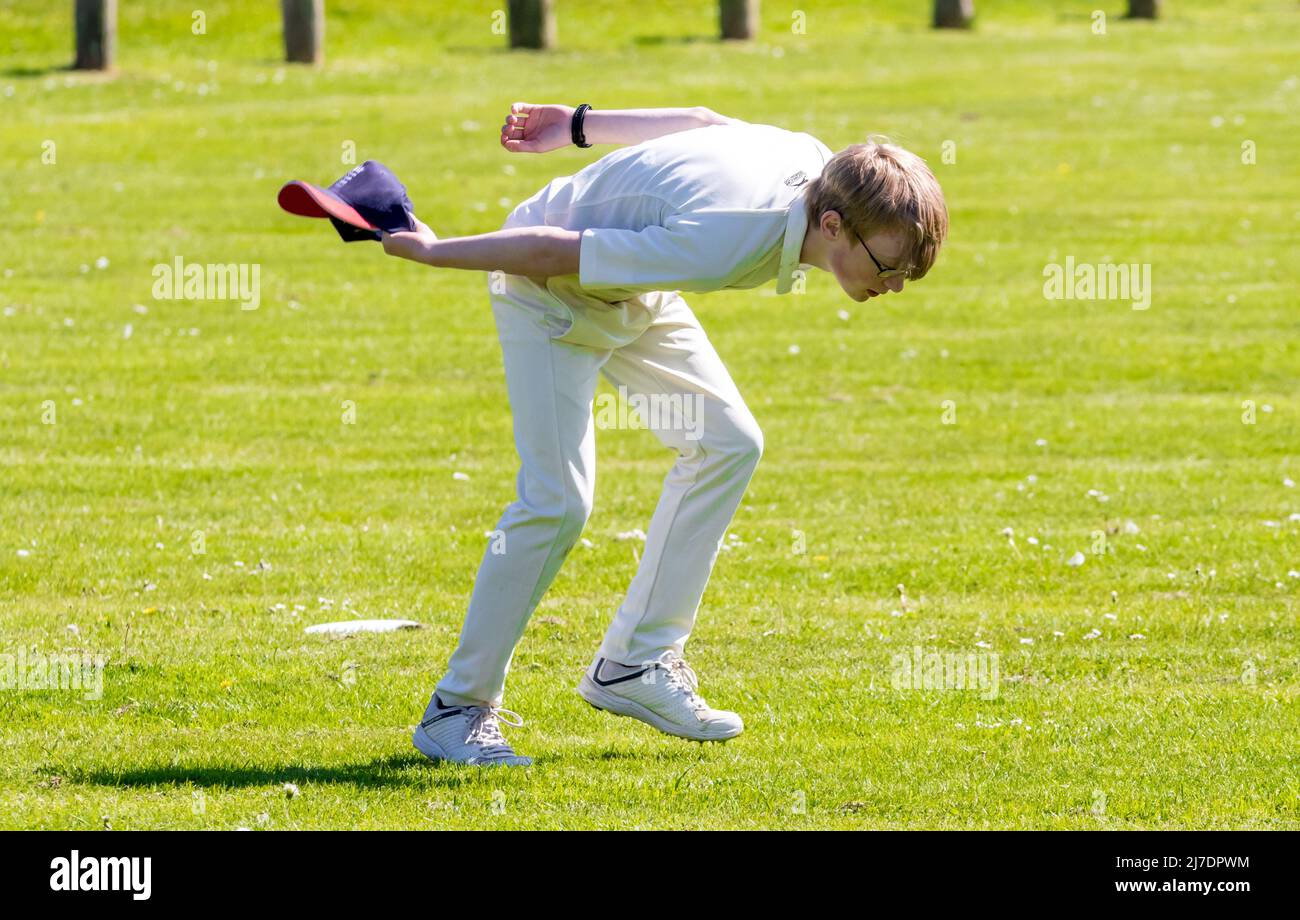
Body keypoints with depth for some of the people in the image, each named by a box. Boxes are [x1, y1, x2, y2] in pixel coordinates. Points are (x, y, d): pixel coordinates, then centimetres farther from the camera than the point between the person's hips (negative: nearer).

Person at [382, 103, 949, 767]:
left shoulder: (816, 164, -15)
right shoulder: (724, 246, -41)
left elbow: (706, 124, 4)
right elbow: (557, 251, -33)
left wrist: (582, 126, 16)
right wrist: (435, 253, -20)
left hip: (632, 291, 9)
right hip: (549, 290, -9)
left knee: (728, 444, 6)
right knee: (557, 501, -18)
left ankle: (633, 665, 13)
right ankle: (458, 707, -6)